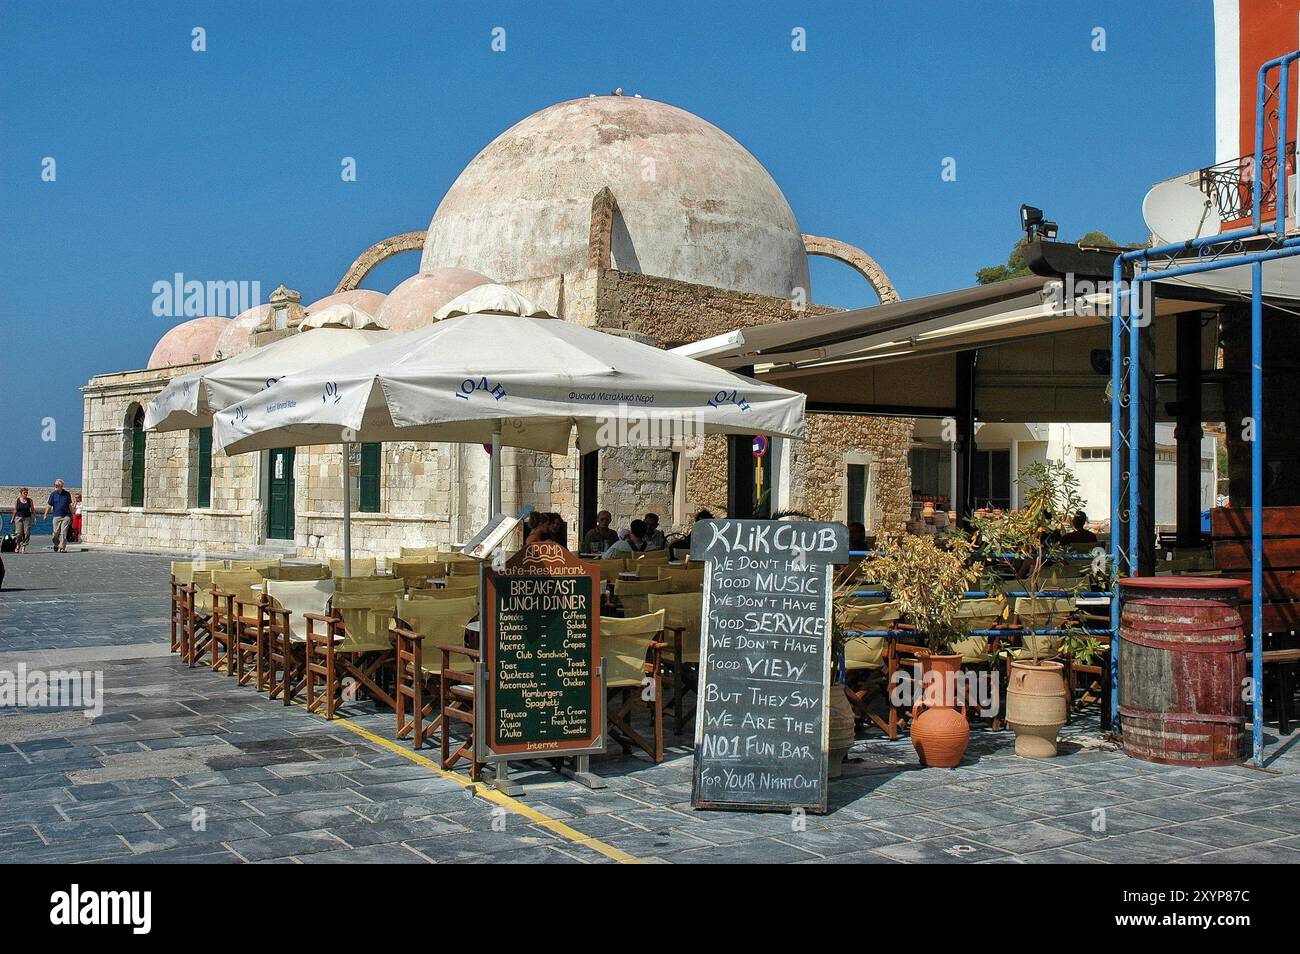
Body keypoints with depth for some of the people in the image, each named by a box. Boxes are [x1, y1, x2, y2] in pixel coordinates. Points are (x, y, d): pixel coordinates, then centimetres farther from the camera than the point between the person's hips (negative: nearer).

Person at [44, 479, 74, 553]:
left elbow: (69, 505, 12)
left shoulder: (67, 494, 5)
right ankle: (56, 545, 27)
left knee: (63, 533, -7)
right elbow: (49, 505, 6)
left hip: (66, 516, -1)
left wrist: (72, 514, 14)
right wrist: (46, 514, -1)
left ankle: (62, 548, -4)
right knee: (56, 533, 2)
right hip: (56, 516, 1)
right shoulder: (53, 494, 4)